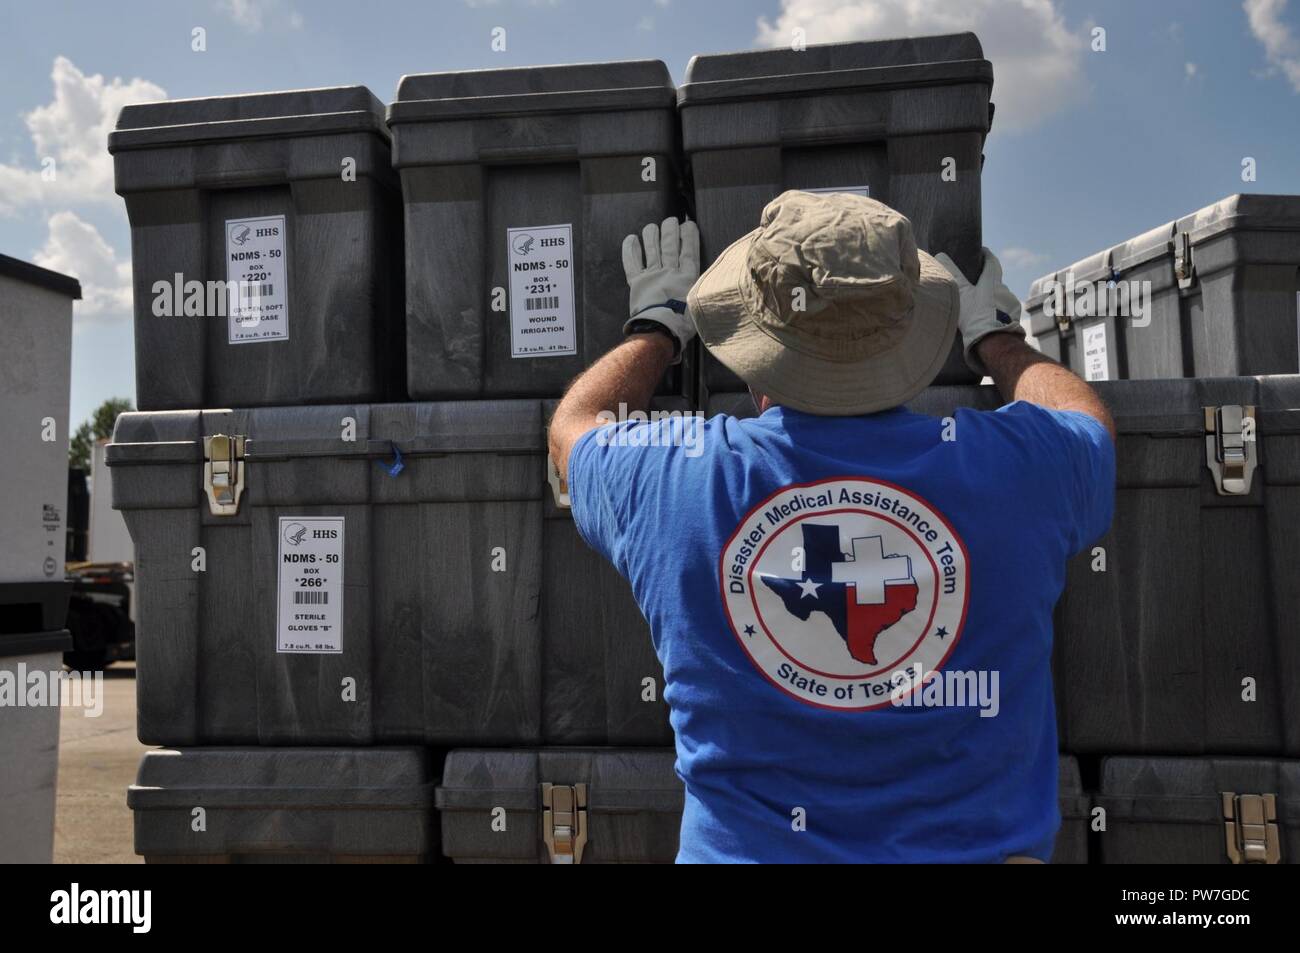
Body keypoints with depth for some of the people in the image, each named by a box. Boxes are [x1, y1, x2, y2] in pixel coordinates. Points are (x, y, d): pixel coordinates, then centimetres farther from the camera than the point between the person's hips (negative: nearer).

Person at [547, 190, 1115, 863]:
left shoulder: (670, 477, -16)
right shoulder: (1015, 465, -15)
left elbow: (574, 424, 8)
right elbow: (1088, 421, 11)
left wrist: (659, 325, 22)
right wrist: (997, 336, 26)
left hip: (743, 845, 0)